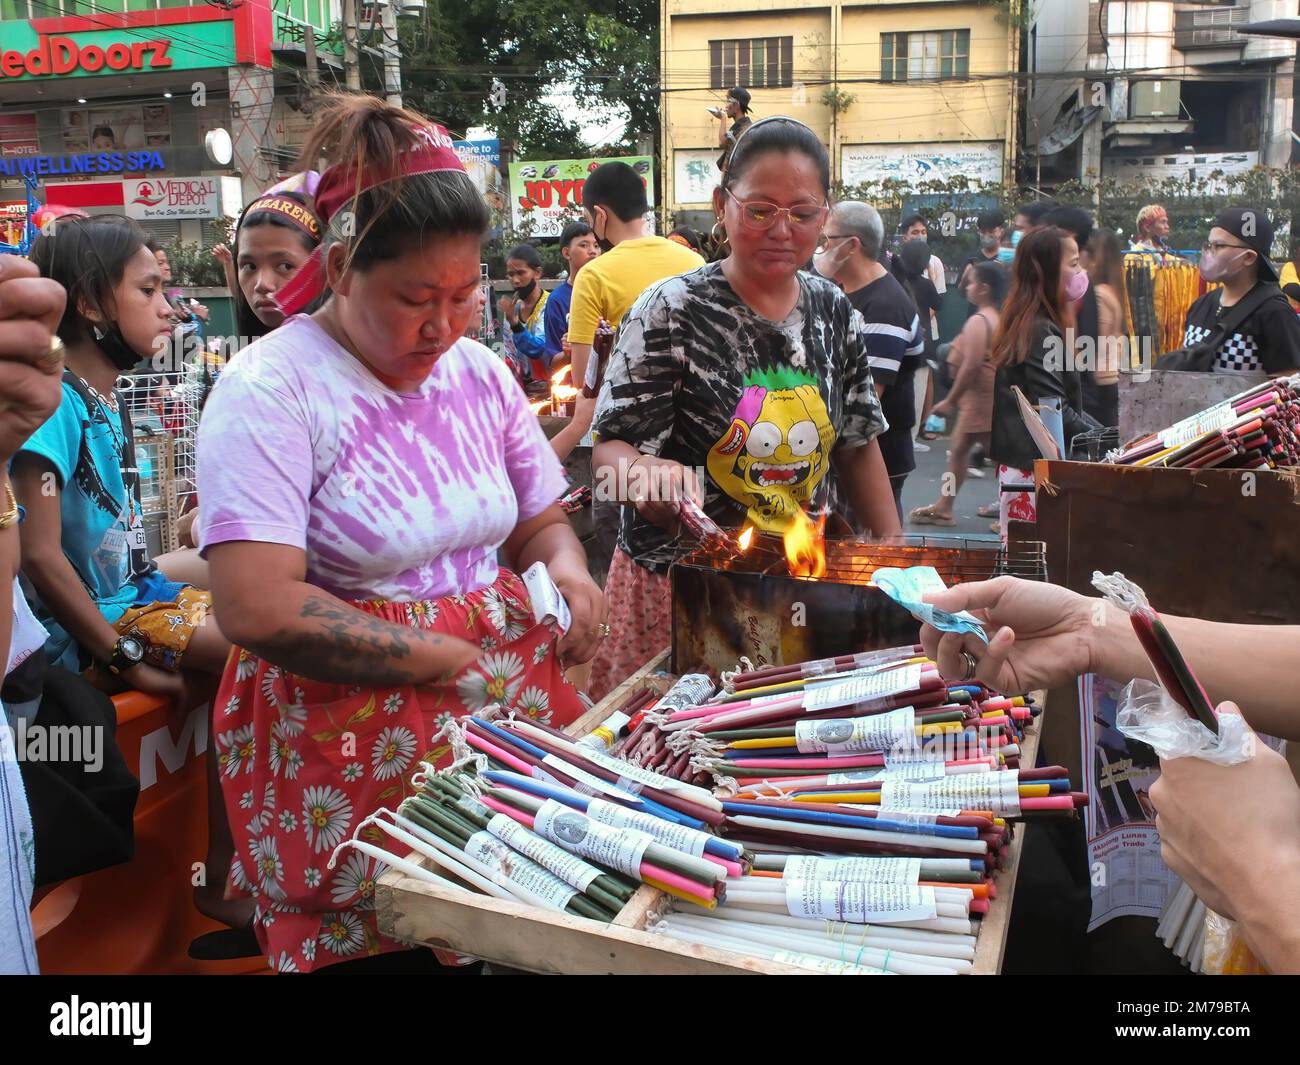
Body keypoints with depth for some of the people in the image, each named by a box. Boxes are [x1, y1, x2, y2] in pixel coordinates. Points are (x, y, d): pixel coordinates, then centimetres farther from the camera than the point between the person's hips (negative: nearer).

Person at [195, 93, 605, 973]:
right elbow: (259, 611, -20)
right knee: (403, 931, -15)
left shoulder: (480, 374, 8)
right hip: (351, 742, -4)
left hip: (517, 707, 5)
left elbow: (543, 519, 18)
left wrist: (564, 567, -5)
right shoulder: (271, 390, -10)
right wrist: (453, 658, -17)